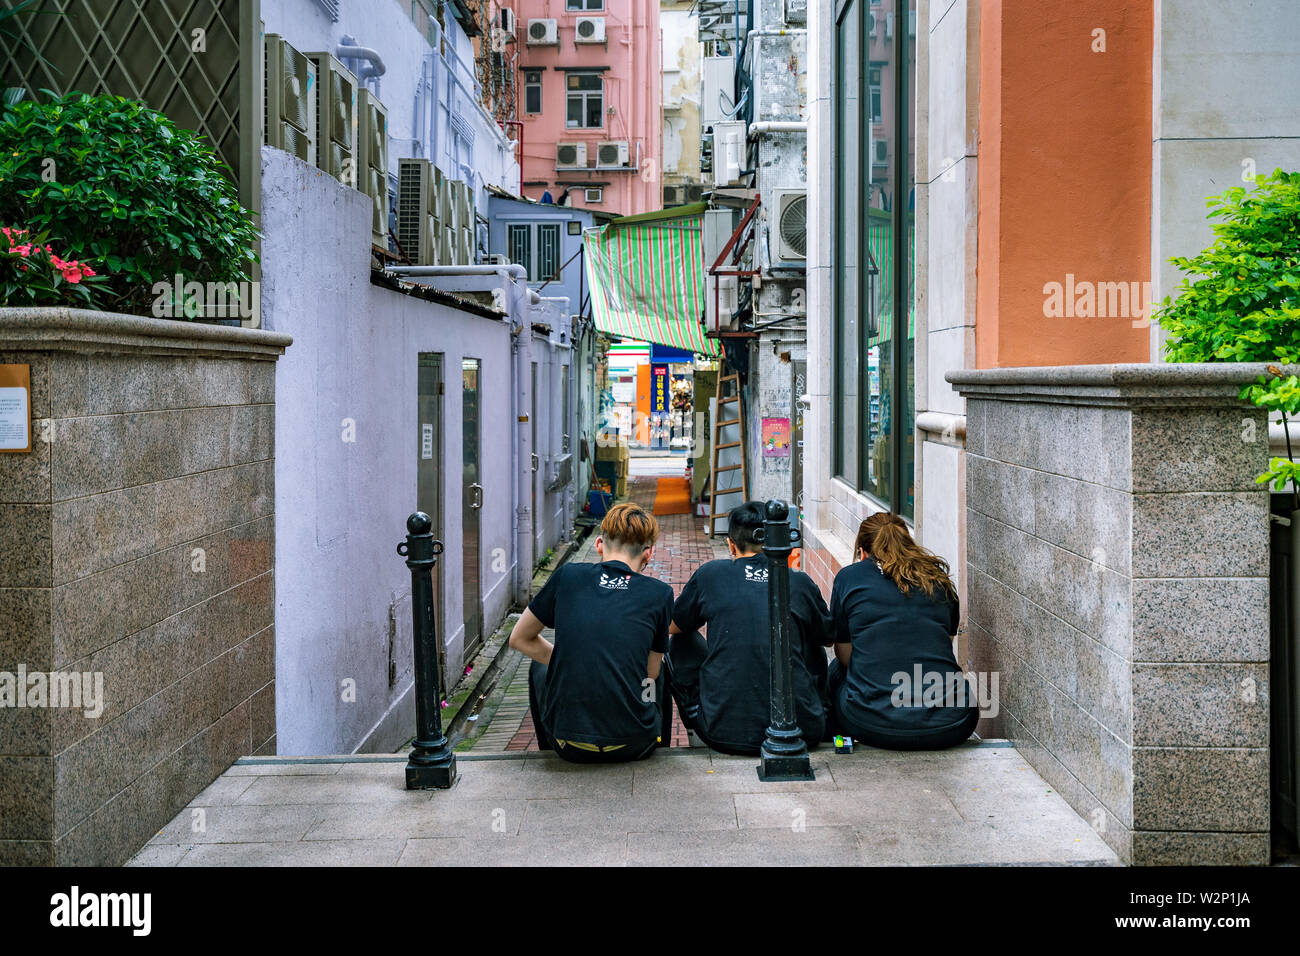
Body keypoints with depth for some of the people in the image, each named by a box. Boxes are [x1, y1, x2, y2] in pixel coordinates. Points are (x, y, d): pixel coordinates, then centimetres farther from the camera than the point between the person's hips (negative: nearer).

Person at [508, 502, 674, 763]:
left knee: (540, 667, 35)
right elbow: (650, 672, 7)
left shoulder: (568, 577, 0)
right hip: (633, 746, 0)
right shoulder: (659, 593, -2)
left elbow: (520, 639, 12)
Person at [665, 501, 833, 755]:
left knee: (682, 643, 23)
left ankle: (701, 720, 27)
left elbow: (673, 627, 20)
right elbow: (828, 638, 24)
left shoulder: (710, 575, 2)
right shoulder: (800, 583, 5)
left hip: (726, 735, -1)